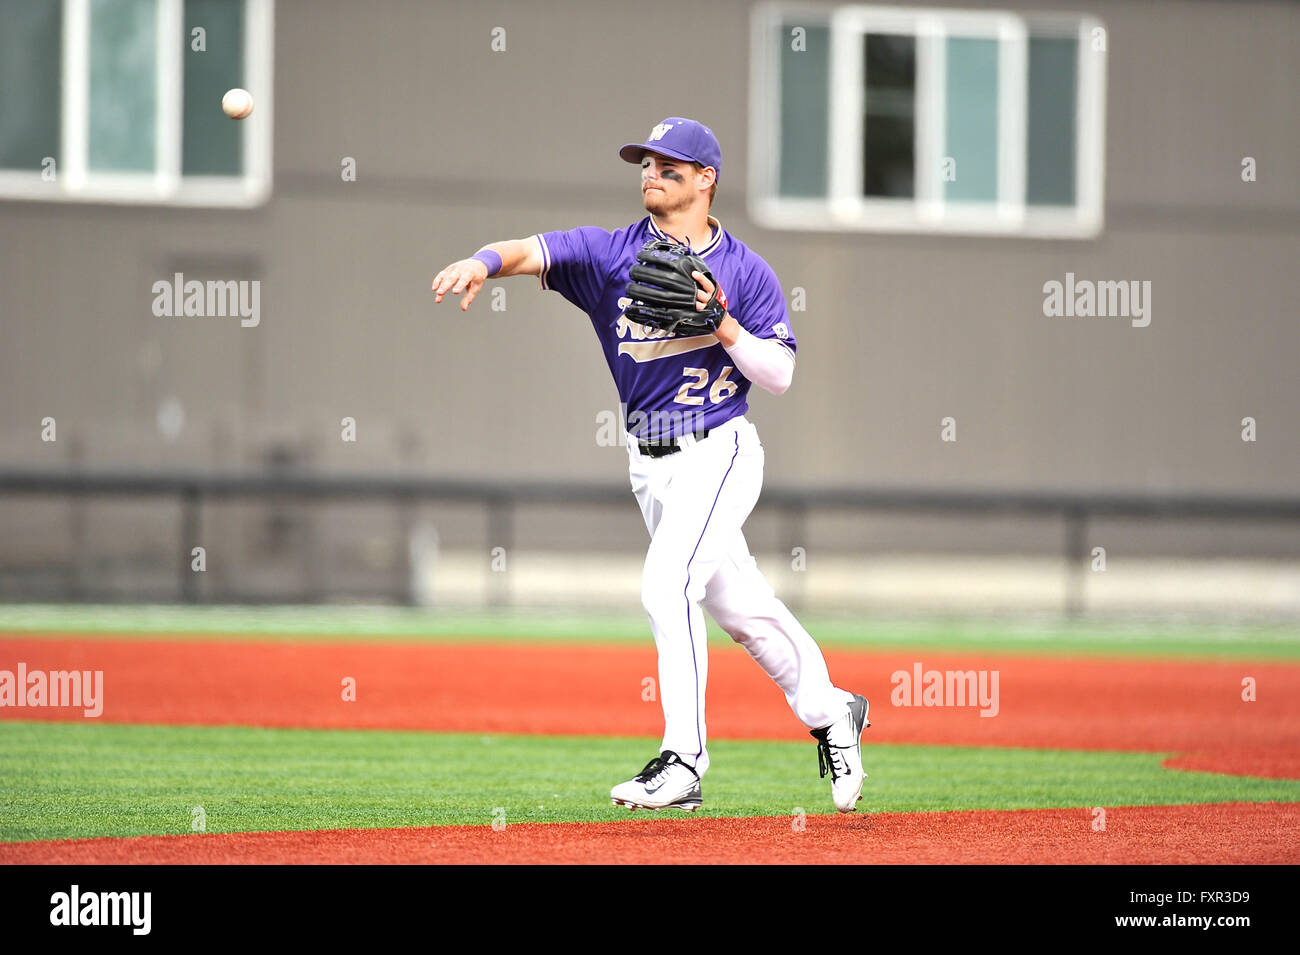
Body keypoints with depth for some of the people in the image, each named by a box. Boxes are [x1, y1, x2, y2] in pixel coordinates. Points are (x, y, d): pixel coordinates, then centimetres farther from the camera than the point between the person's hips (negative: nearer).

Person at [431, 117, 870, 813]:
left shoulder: (745, 271, -3)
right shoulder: (611, 254, 2)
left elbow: (779, 376, -6)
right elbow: (536, 251, -16)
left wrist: (721, 323, -20)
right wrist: (485, 261, -37)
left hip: (718, 450, -5)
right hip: (649, 462, 5)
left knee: (666, 586, -20)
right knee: (737, 606, 14)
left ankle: (682, 762, -17)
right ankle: (829, 714, 32)